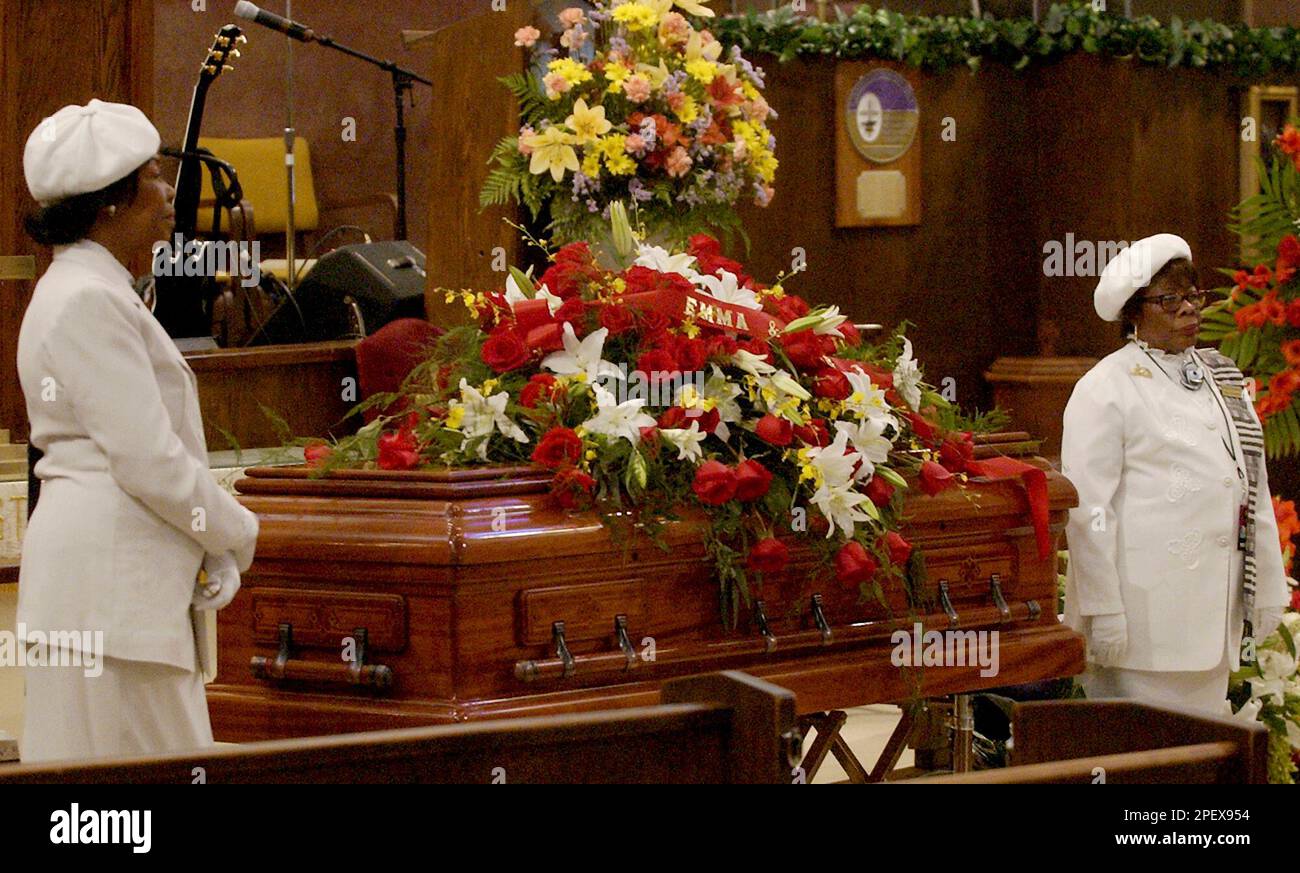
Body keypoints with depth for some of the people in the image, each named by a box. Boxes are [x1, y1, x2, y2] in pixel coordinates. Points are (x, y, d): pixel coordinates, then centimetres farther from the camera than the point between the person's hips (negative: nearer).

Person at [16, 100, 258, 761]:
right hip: (106, 578, -10)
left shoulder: (100, 292, 18)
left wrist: (210, 552, 5)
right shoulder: (87, 302, -15)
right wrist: (236, 535, -4)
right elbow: (147, 460, -18)